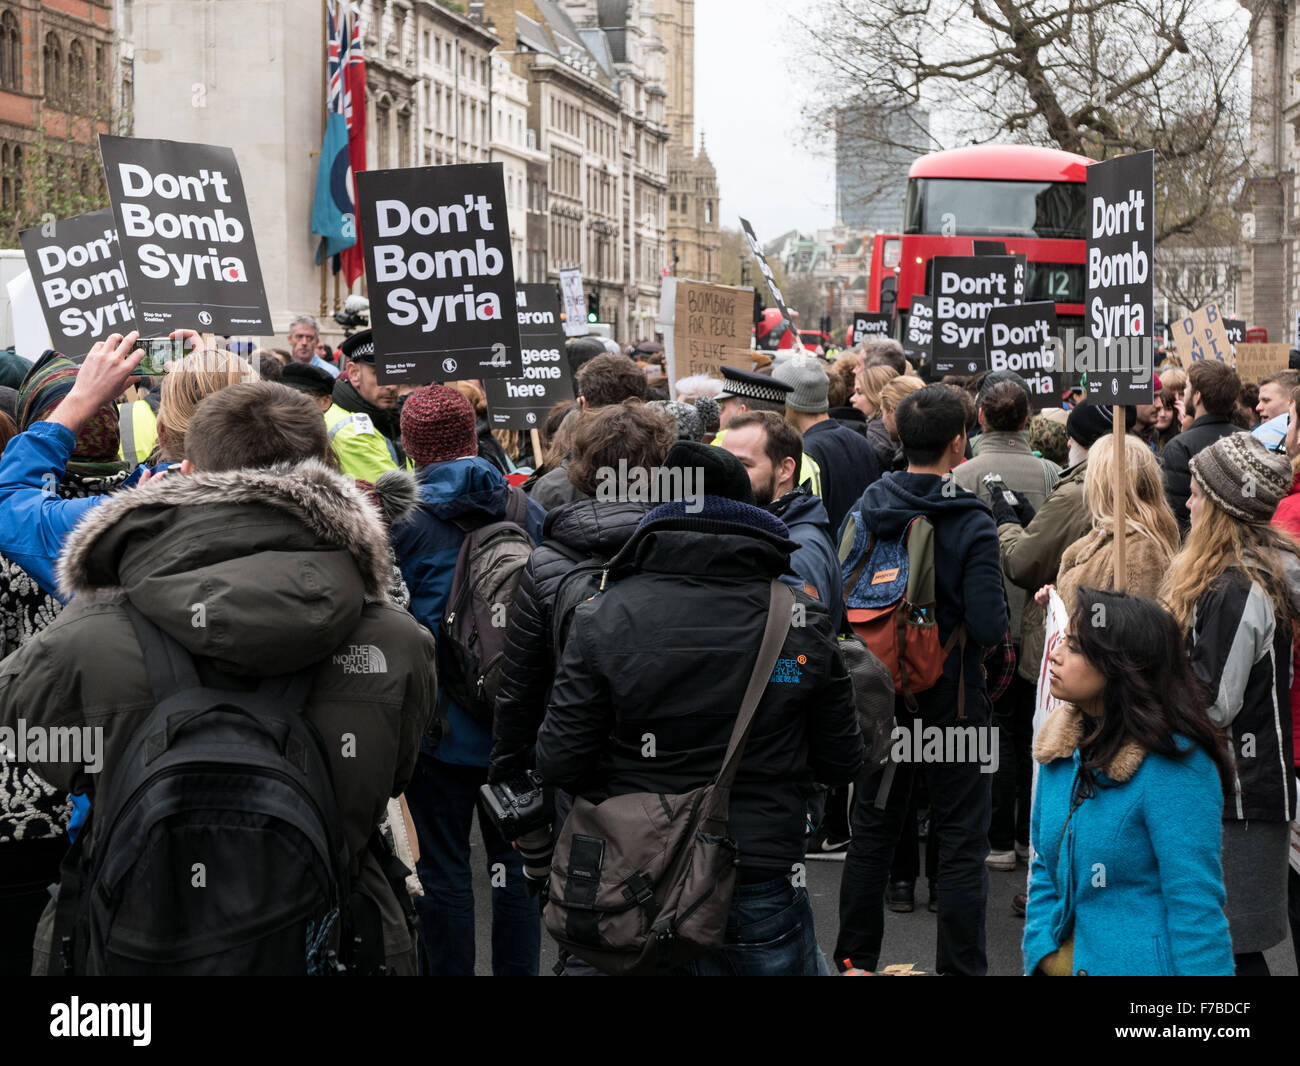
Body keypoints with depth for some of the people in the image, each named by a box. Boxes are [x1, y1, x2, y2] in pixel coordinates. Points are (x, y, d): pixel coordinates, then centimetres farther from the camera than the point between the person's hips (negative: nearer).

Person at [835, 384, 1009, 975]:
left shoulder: (865, 509, -4)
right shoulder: (971, 524, -17)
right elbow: (989, 626, -21)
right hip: (951, 699, -5)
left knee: (872, 831, 16)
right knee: (961, 842, 6)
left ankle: (854, 959, 24)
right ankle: (960, 965, 9)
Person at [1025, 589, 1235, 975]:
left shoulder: (1174, 769, -20)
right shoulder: (1061, 751, 1)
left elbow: (1195, 908, -21)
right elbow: (1045, 868, 8)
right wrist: (1045, 953, -4)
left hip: (1142, 964, -6)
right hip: (1067, 960, 6)